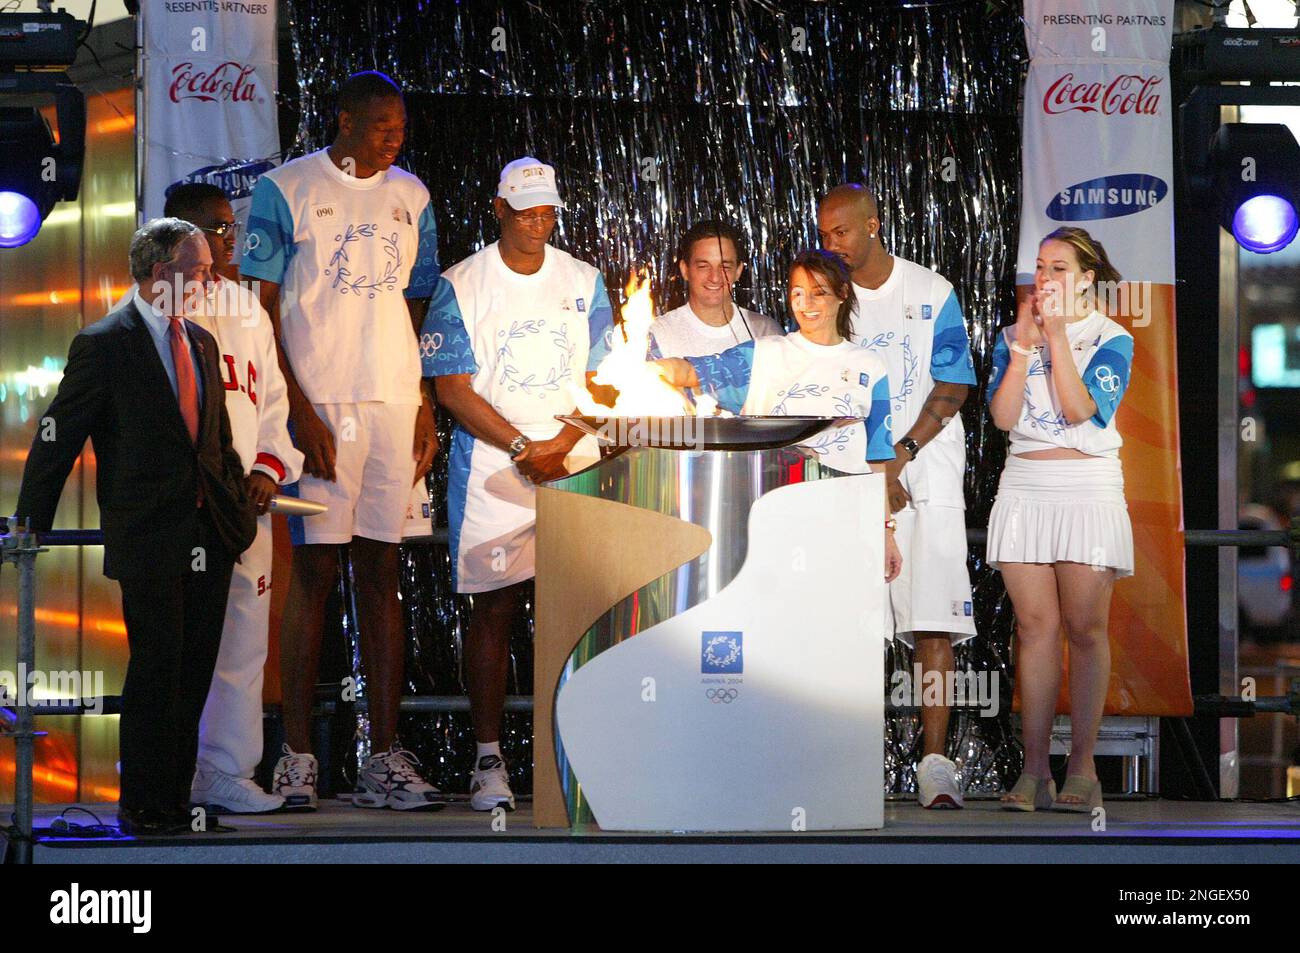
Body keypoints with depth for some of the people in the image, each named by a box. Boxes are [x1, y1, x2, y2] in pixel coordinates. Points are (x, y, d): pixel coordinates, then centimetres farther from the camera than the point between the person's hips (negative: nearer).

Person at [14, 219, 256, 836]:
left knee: (193, 676, 8)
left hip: (209, 537, 6)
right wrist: (31, 527, -4)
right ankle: (143, 807, 5)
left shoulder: (201, 343, 15)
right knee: (156, 672, -5)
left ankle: (176, 802, 15)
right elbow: (56, 440, -5)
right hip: (148, 540, -6)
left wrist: (239, 506, 16)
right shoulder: (104, 345, -6)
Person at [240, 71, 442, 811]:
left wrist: (426, 407, 10)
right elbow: (260, 312, -4)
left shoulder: (410, 196, 14)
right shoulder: (285, 190, -1)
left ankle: (384, 761, 2)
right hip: (317, 403, -4)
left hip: (396, 404, 4)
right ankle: (297, 758, -2)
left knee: (382, 573, 3)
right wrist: (299, 411, -11)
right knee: (315, 570, -6)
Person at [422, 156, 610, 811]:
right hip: (491, 469, -2)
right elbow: (453, 389, -4)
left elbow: (600, 379, 7)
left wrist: (560, 443, -9)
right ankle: (488, 758, 0)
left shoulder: (584, 282, 9)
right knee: (494, 607, -4)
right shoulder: (462, 286, 0)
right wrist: (522, 449, -11)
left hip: (575, 463, 2)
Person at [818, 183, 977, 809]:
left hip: (925, 470, -2)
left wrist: (900, 455, -12)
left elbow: (952, 388, 0)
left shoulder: (931, 293, 3)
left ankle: (934, 764, -14)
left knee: (933, 617, -11)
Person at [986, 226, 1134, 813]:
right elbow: (1003, 416, -2)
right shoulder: (1013, 336, 11)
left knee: (1085, 629, -4)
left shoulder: (1111, 340, 2)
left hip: (1088, 490, -3)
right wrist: (1026, 342, -7)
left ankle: (1082, 768, 0)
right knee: (1035, 626, -1)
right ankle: (1034, 770, -1)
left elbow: (1079, 409, -14)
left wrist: (1057, 334, -13)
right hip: (1024, 488, 3)